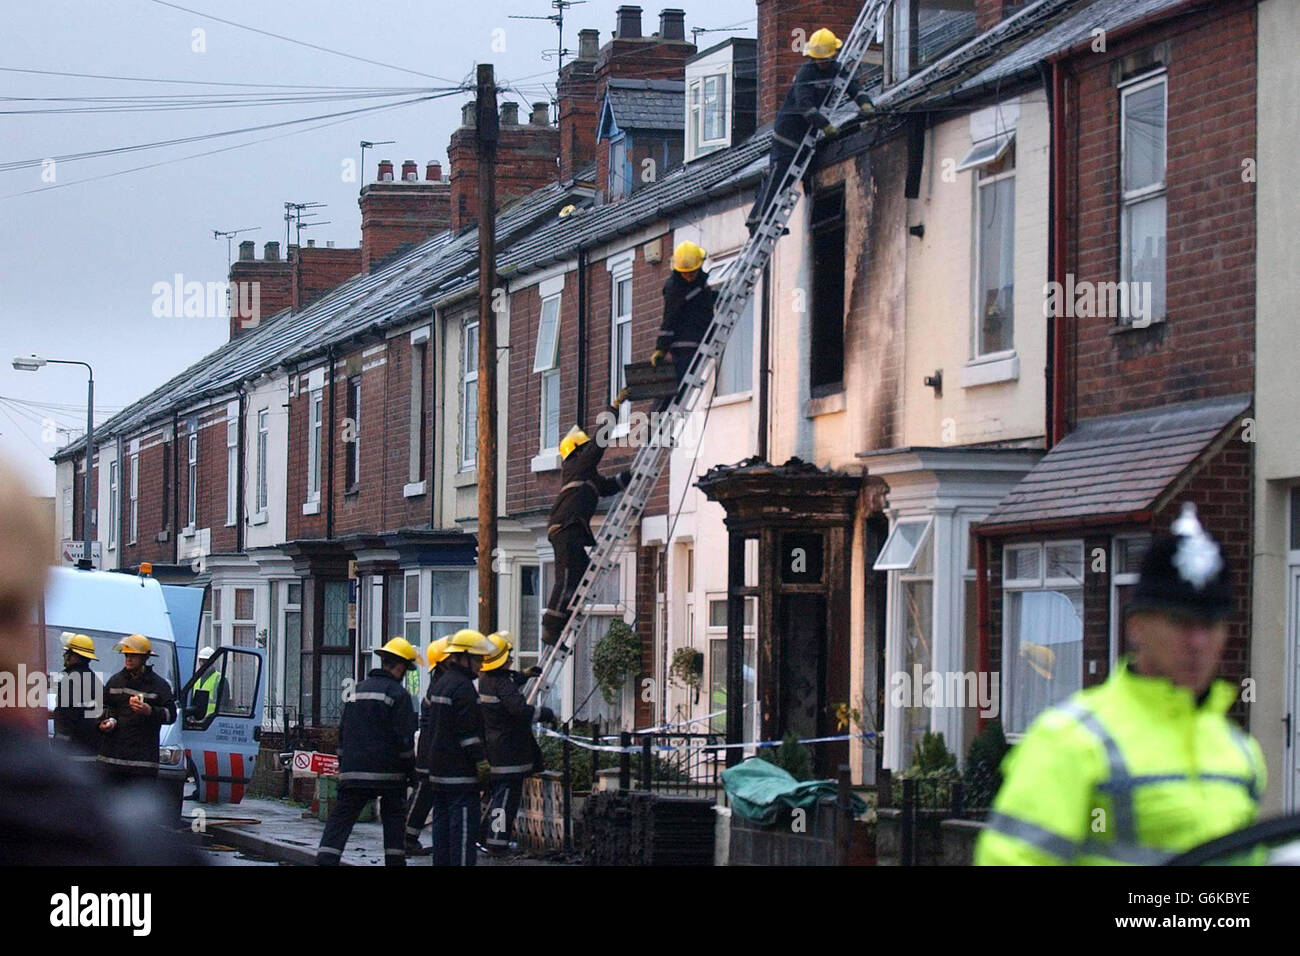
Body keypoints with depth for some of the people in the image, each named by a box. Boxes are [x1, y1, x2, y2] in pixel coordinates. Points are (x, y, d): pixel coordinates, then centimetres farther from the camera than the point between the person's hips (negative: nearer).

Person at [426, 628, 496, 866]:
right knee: (464, 824, -10)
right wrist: (481, 761, -15)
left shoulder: (440, 683, 16)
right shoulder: (462, 687, -15)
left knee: (442, 821, 13)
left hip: (438, 768, 10)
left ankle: (441, 862, 16)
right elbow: (469, 732, -19)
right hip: (460, 772, -10)